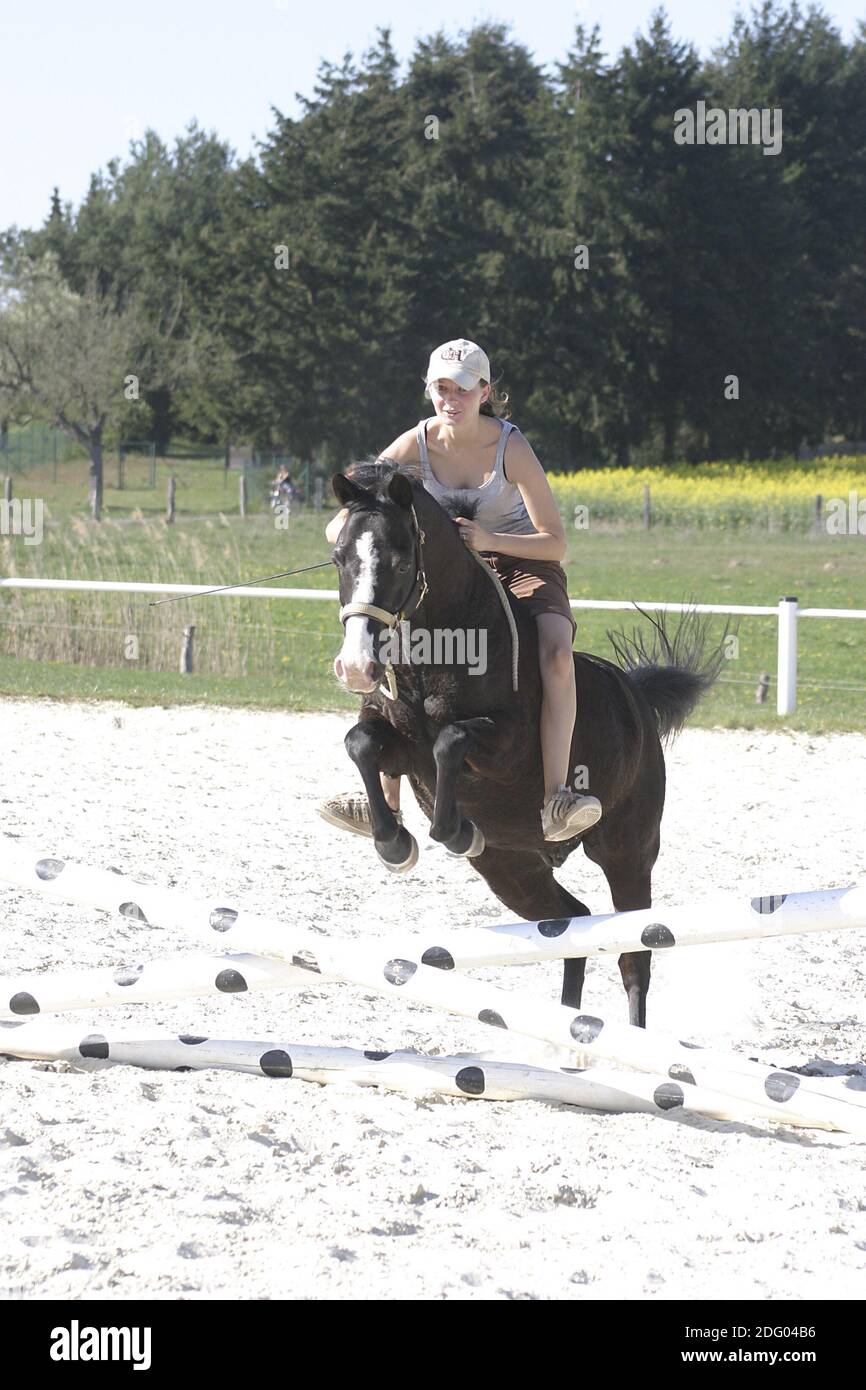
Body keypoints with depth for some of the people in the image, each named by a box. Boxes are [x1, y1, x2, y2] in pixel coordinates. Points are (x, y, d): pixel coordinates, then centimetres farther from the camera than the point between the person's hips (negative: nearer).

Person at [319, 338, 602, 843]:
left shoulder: (510, 447, -20)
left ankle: (556, 800, -37)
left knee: (556, 654, -32)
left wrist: (489, 540, -36)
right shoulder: (416, 446, -10)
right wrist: (350, 532, -30)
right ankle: (386, 804, -5)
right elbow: (339, 524, -6)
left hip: (524, 563, -4)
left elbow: (556, 541, -21)